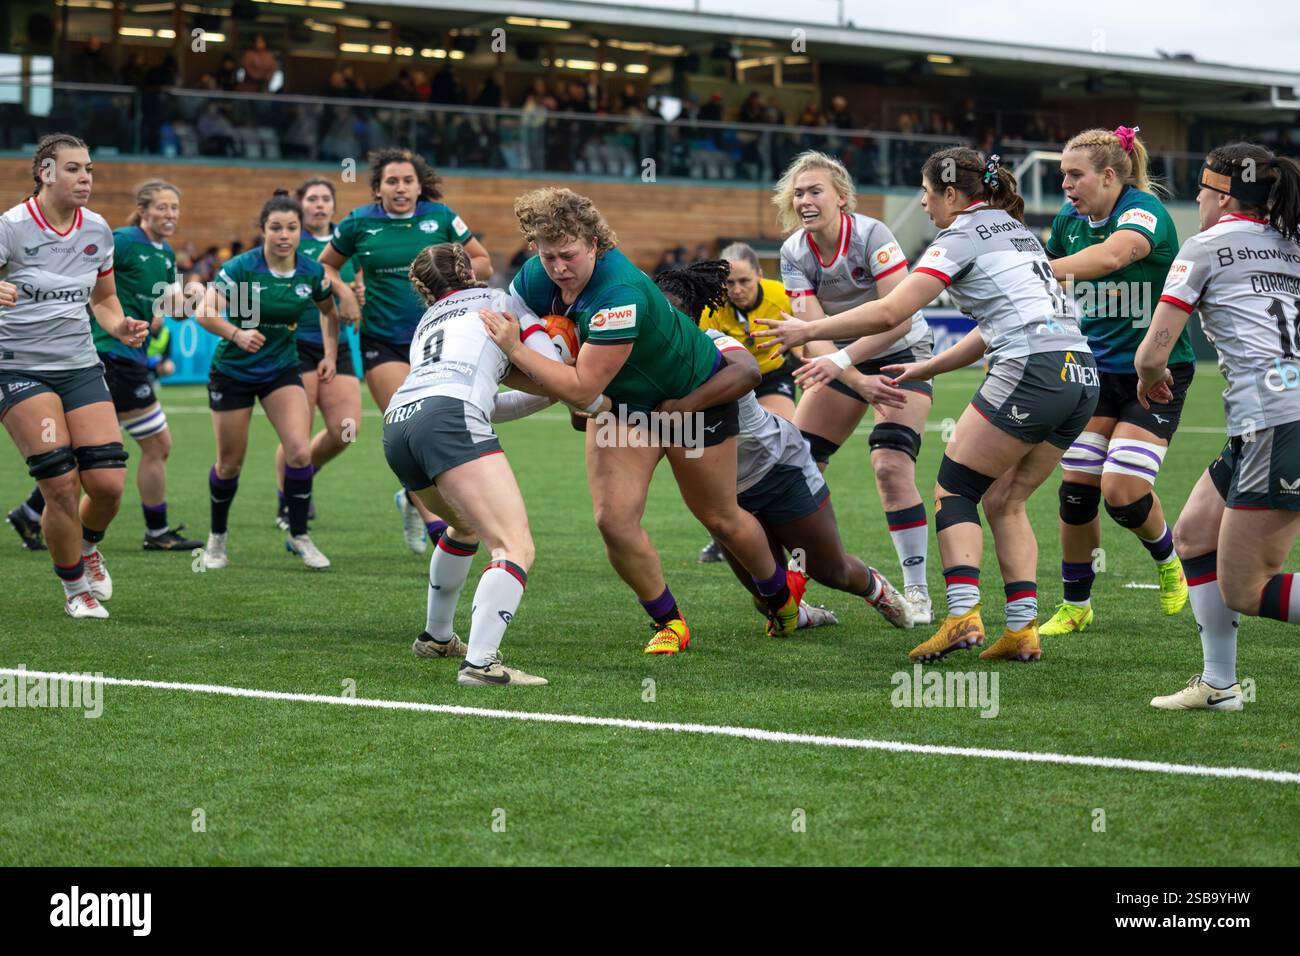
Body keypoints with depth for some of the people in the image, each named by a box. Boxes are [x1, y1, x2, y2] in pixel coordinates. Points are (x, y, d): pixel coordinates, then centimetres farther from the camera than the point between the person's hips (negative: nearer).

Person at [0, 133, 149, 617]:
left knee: (108, 482, -7)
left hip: (80, 365, 5)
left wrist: (121, 327, -1)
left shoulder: (97, 230, 5)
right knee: (61, 485, -13)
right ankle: (75, 586, 10)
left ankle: (86, 547, 28)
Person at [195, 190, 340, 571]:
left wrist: (330, 356, 5)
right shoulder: (240, 268, -20)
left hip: (282, 370, 2)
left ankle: (298, 537, 0)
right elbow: (205, 312, -30)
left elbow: (329, 311, 13)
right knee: (230, 463, 7)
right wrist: (236, 334, -47)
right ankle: (218, 536, 31)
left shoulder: (312, 272, -8)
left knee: (299, 450, -16)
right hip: (233, 372, -2)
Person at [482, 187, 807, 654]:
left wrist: (516, 350, -39)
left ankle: (780, 596, 40)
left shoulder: (620, 293, -40)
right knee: (613, 519, -11)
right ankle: (669, 622, 9)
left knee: (720, 519, 11)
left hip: (695, 393, -5)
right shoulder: (536, 277, -19)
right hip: (623, 402, 6)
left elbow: (582, 389, -39)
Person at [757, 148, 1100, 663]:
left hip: (1031, 370, -8)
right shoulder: (1015, 230, 26)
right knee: (1004, 501, 15)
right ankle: (1023, 629, 5)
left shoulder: (963, 235, 0)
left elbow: (890, 313, -8)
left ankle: (962, 614, -14)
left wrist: (808, 331, 0)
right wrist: (928, 367, 31)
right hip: (1082, 374, 8)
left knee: (953, 489, 1)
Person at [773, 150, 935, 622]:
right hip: (843, 361, 5)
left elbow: (899, 318, -31)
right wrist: (858, 381, -32)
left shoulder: (871, 234, -24)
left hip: (901, 354, -5)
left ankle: (917, 591, -10)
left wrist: (841, 361, -40)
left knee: (891, 465, -21)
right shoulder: (794, 252, -11)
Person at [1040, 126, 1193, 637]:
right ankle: (1076, 605, 14)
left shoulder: (1144, 210, -20)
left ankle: (1167, 559, 20)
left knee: (1122, 491, -13)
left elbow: (1111, 256, -43)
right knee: (1076, 489, -3)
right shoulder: (1068, 220, 0)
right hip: (1097, 369, 5)